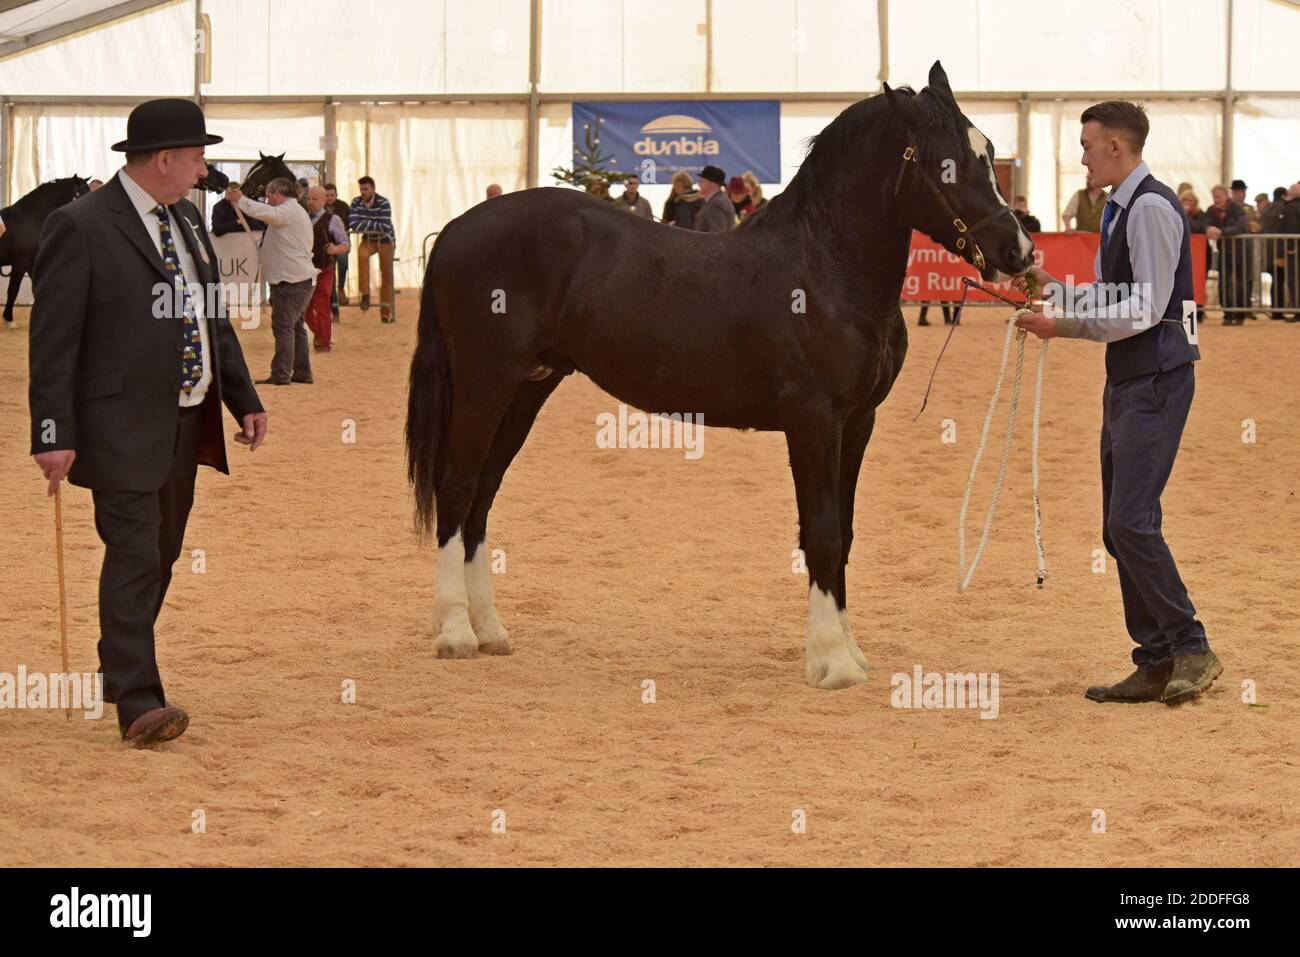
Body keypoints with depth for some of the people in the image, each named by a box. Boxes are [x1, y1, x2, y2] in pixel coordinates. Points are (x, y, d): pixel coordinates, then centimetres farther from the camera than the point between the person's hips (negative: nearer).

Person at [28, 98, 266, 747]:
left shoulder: (186, 219, 12)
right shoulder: (81, 227, -13)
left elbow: (213, 320, 20)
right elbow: (53, 340, -14)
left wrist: (244, 400, 15)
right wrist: (53, 434, -18)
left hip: (187, 424, 8)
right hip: (123, 429, -8)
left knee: (162, 555, 15)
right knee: (134, 556, -11)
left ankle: (118, 669, 30)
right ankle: (138, 703, -13)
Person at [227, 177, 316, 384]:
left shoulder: (289, 210, -11)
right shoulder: (296, 211, 23)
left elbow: (267, 213, -28)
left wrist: (240, 200, -25)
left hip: (290, 279, -11)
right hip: (300, 278, 11)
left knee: (283, 325, -11)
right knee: (295, 326, 15)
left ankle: (281, 374, -14)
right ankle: (302, 372, 18)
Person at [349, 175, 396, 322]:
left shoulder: (383, 203, -21)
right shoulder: (356, 203, -12)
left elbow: (385, 227, -29)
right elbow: (353, 225, -20)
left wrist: (366, 224, -22)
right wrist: (374, 226, -23)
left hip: (385, 240, -2)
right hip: (368, 239, 2)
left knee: (386, 276, 1)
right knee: (362, 255, -32)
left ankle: (386, 311, 11)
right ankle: (365, 293, -23)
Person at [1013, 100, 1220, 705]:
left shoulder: (1152, 208, -14)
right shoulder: (1118, 211, 17)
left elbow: (1144, 309, -19)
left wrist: (1062, 324, -17)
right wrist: (1053, 289, 11)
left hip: (1156, 380, -10)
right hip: (1126, 382, 10)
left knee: (1131, 522, -16)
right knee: (1120, 528, 9)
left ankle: (1190, 649, -9)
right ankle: (1155, 665, 13)